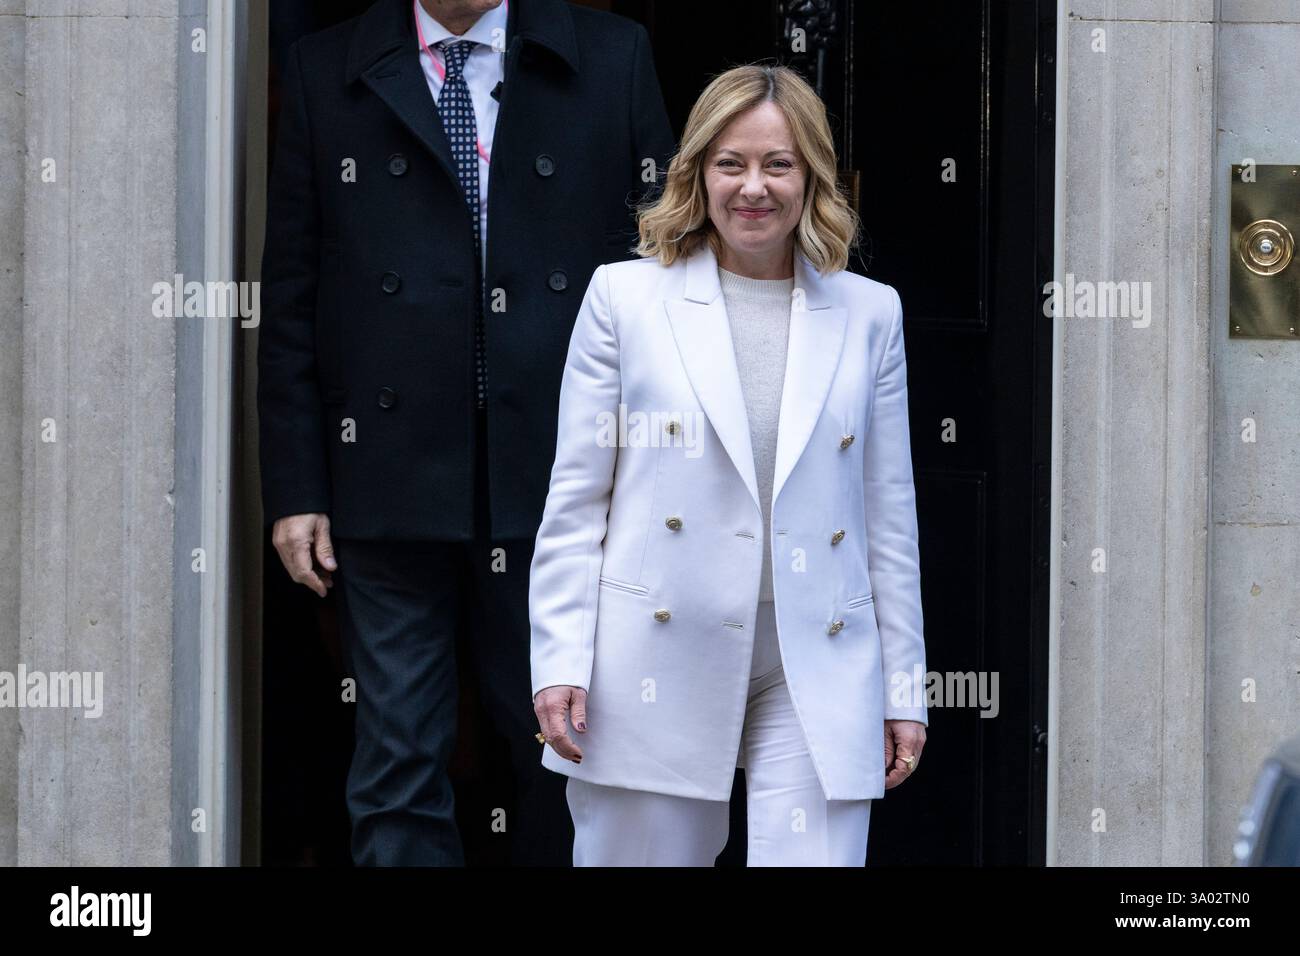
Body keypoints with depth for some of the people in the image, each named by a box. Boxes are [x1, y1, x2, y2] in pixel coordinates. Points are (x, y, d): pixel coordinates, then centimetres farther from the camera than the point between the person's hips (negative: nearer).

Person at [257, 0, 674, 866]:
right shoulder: (327, 72, 7)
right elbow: (291, 298, 6)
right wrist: (294, 486, 0)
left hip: (554, 468, 0)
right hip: (390, 471, 0)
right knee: (398, 767, 2)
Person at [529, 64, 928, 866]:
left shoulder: (868, 313, 9)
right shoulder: (626, 298, 3)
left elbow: (890, 514, 11)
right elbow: (575, 501, 3)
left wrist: (904, 688, 10)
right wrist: (560, 664, -4)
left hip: (816, 673, 1)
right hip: (657, 673, -1)